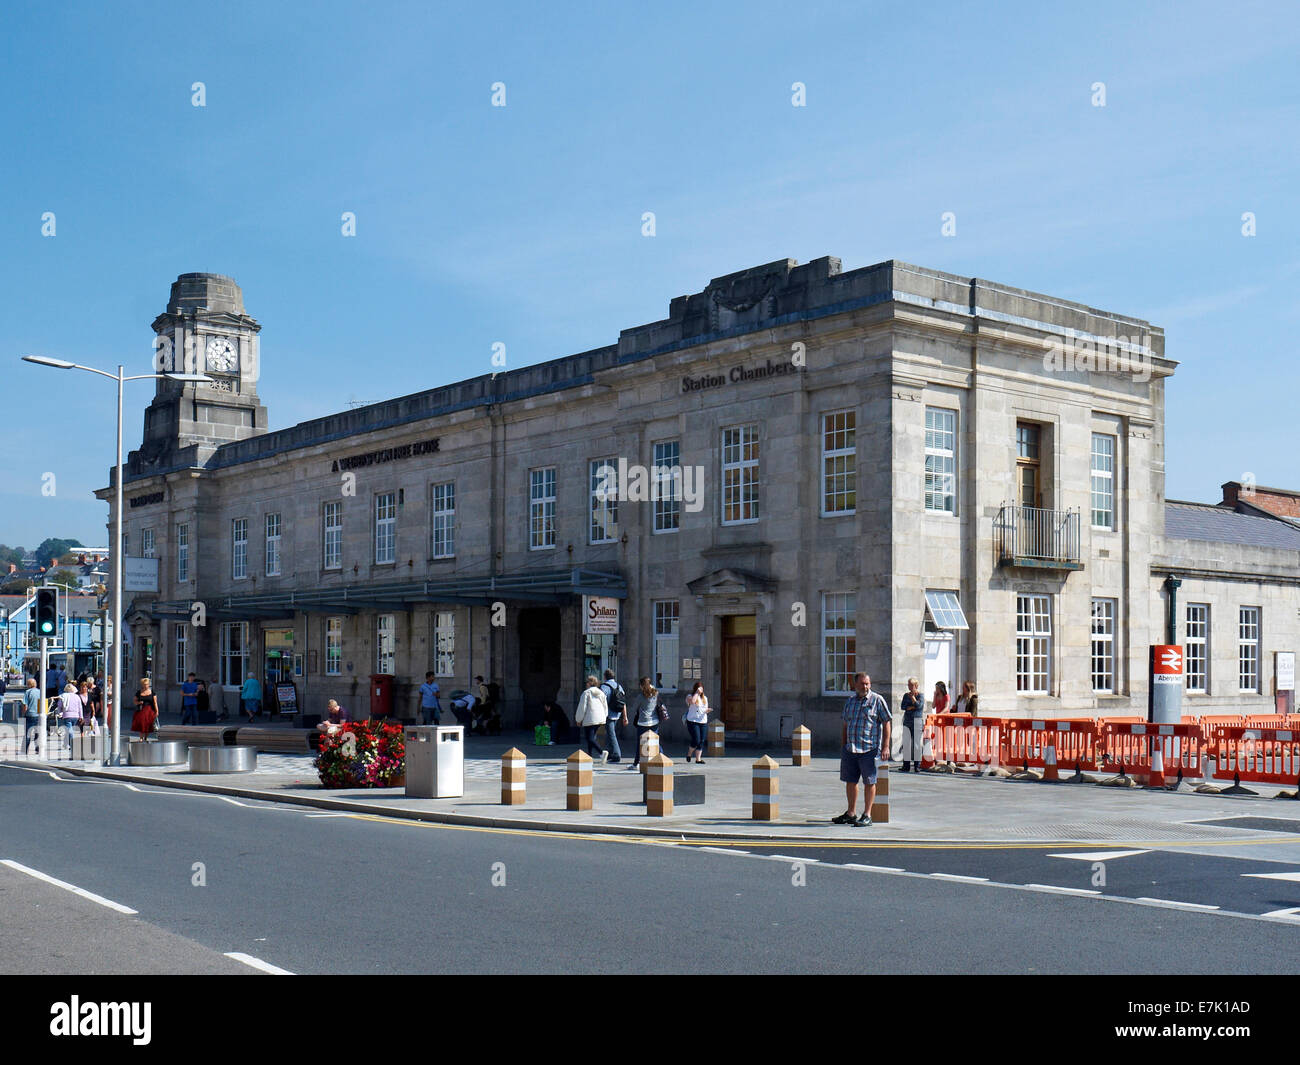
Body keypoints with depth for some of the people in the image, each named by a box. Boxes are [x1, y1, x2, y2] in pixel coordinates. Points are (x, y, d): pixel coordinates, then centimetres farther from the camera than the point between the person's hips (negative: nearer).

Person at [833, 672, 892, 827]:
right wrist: (843, 745, 16)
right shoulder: (850, 700, 13)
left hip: (869, 749, -6)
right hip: (850, 749, 6)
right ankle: (850, 814, 24)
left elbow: (887, 723, -4)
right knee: (850, 781, 12)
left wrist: (886, 746, -10)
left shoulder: (877, 700, -3)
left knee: (869, 782, 0)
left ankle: (867, 816, 6)